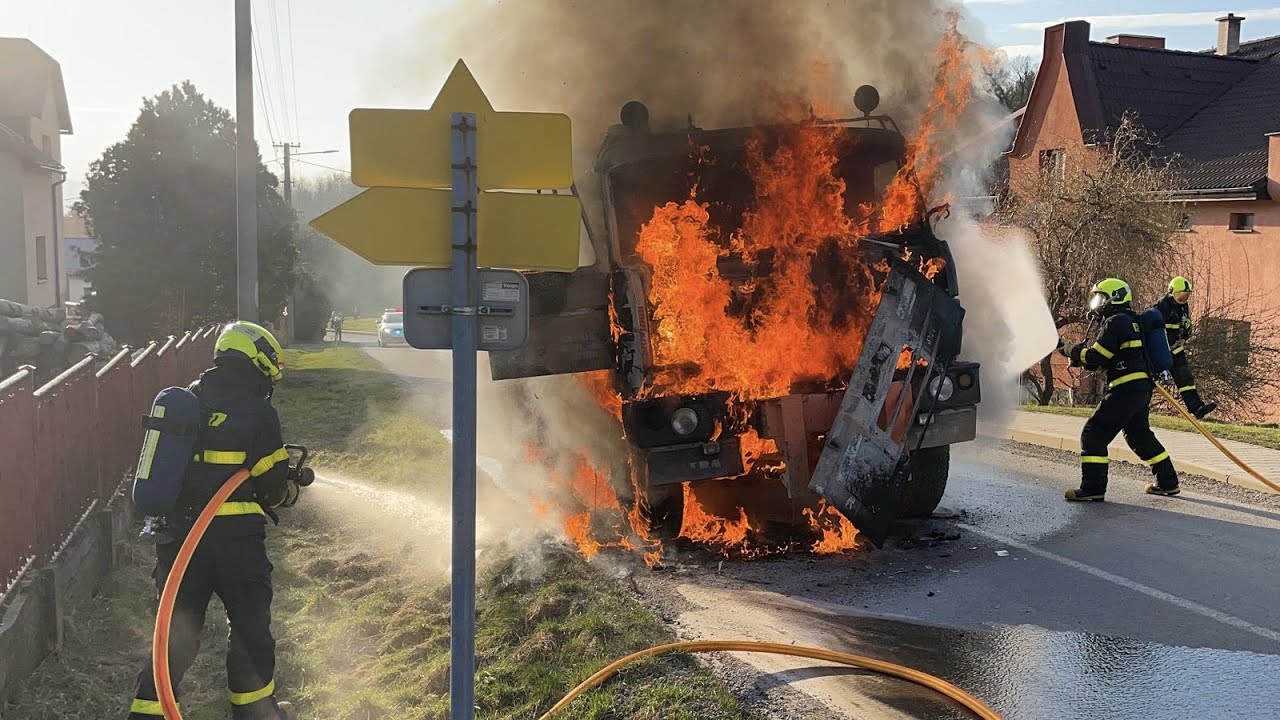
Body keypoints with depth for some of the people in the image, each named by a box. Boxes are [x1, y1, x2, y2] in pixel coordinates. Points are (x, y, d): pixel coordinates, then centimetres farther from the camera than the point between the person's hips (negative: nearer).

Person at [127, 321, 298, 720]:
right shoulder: (257, 414, -12)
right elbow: (273, 486, -7)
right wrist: (291, 491, 14)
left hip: (178, 534, 5)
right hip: (233, 539, -5)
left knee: (177, 628, 14)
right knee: (251, 625, 13)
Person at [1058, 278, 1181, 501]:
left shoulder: (1115, 322, -10)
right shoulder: (1131, 321, 21)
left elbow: (1095, 357, -13)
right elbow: (1109, 357, 21)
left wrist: (1069, 350, 2)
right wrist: (1079, 351, 10)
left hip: (1125, 389, -10)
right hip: (1142, 388, 10)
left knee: (1094, 434, -9)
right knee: (1140, 436, 24)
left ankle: (1093, 487, -12)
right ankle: (1168, 482, 30)